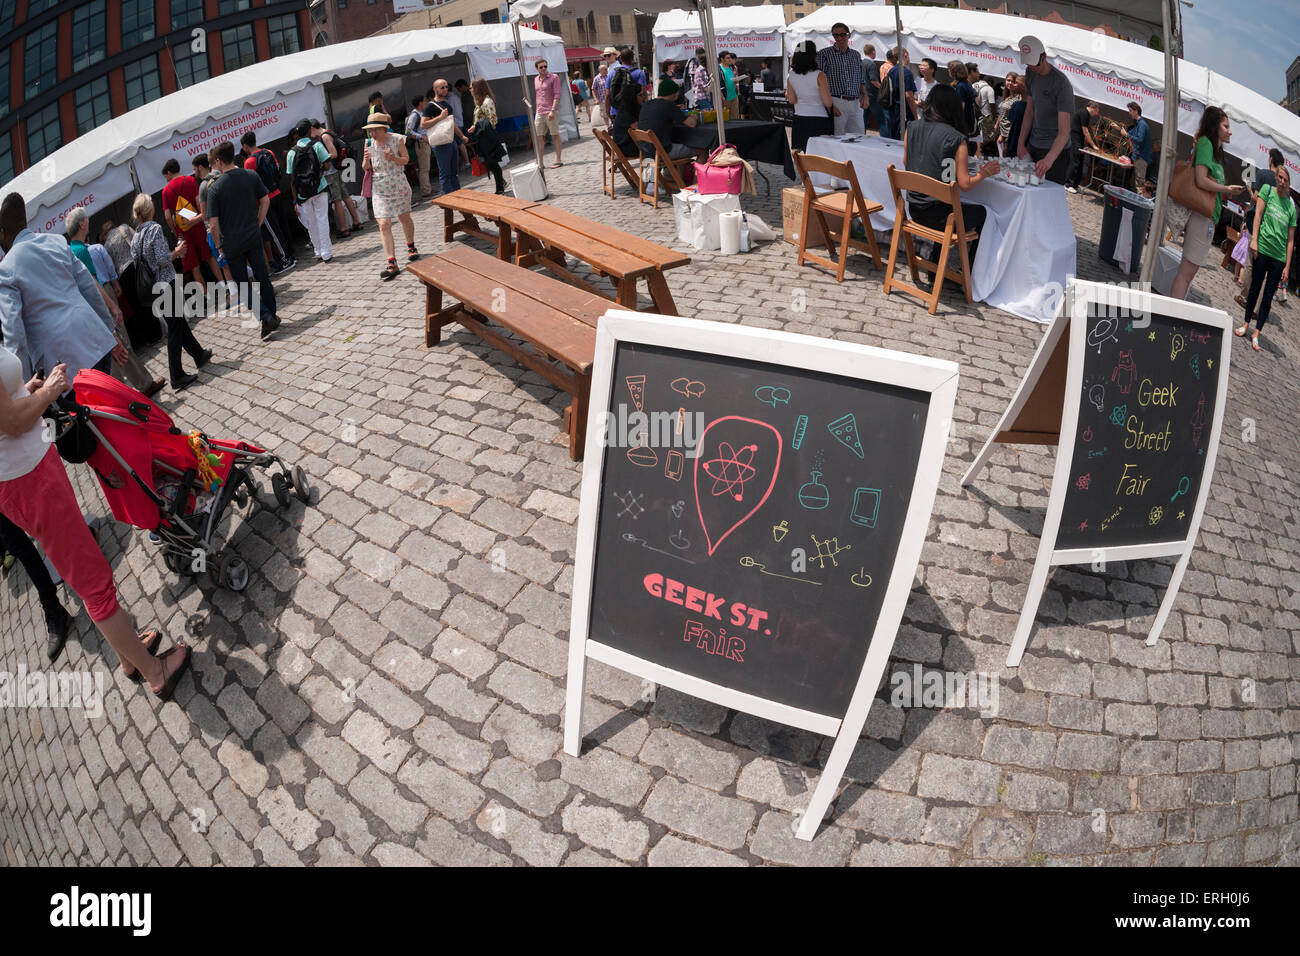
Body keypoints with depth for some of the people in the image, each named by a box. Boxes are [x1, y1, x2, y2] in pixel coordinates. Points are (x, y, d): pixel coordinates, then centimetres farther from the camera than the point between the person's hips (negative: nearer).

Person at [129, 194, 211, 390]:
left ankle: (200, 355, 39)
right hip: (166, 283, -8)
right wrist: (177, 252, -2)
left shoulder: (135, 235, 9)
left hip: (153, 287, 8)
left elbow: (136, 263, 10)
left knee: (179, 321, 22)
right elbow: (163, 259, -20)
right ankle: (177, 378, -2)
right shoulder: (155, 228, -13)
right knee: (175, 329, -3)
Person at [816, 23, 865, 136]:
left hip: (856, 104, 5)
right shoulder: (824, 54, 2)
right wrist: (830, 105, -15)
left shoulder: (856, 55, 17)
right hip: (836, 102, -5)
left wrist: (864, 95, 3)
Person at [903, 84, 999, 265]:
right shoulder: (957, 139, -14)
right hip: (937, 213, -6)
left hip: (914, 210, 6)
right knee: (985, 213, 19)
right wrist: (984, 173, 5)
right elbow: (965, 184, -13)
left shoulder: (911, 128, 0)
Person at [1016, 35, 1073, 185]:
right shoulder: (1030, 73, 4)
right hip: (1033, 146, 7)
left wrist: (1049, 159, -41)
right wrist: (1021, 144, 5)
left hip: (1056, 150, -7)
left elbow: (1064, 131, -25)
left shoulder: (1061, 84, -19)